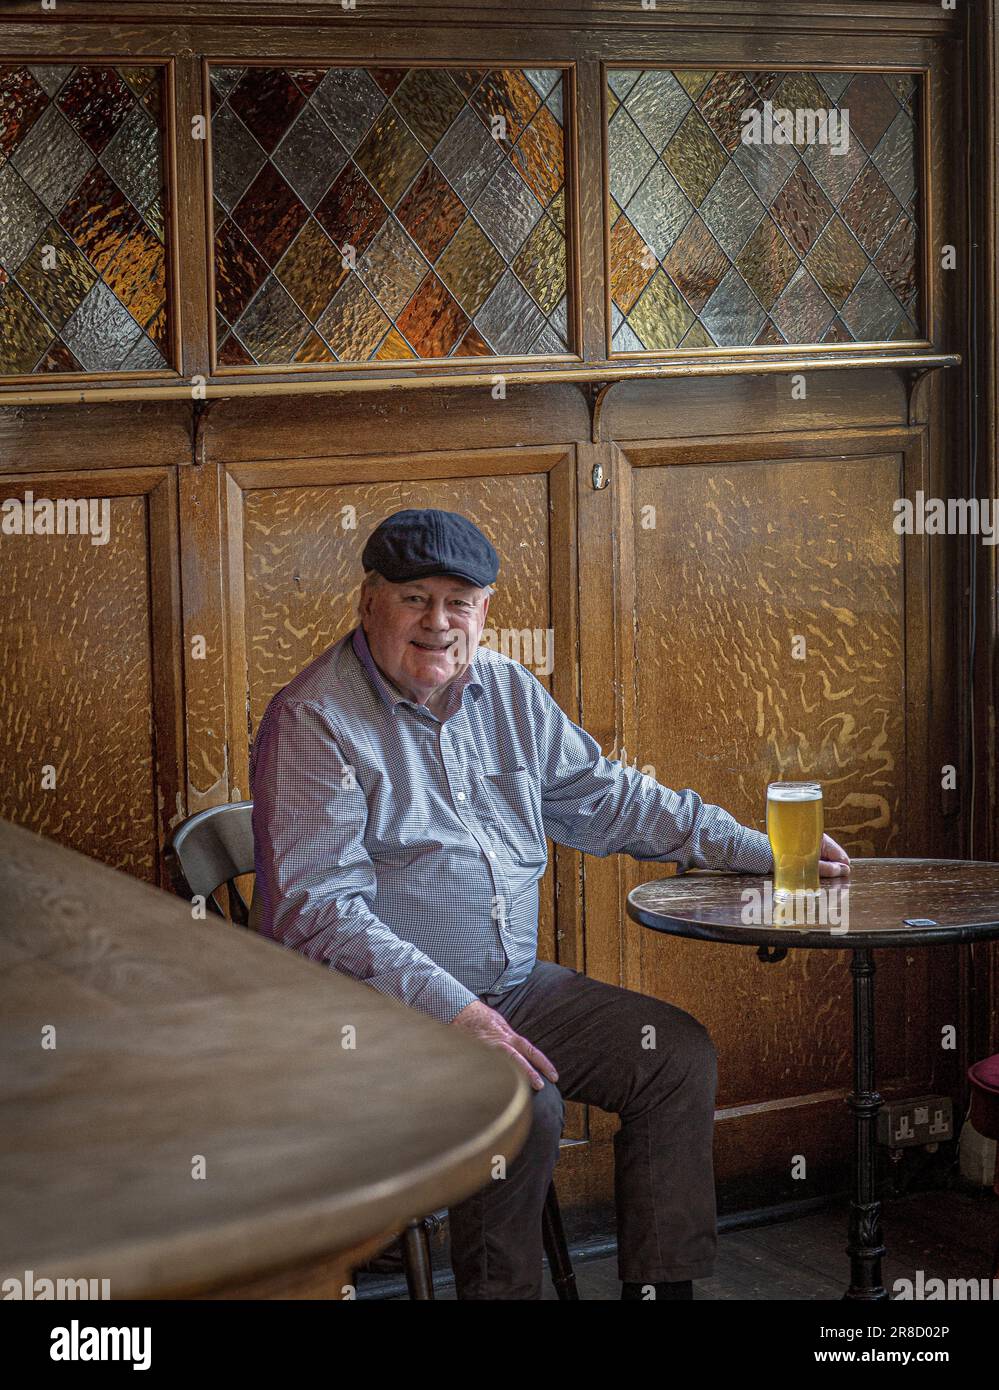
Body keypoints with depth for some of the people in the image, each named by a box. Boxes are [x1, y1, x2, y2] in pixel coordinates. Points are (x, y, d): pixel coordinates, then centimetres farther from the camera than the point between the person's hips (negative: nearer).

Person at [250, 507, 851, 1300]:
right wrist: (453, 1011, -30)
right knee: (525, 1104, -30)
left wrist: (759, 850, 14)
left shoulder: (508, 692, 9)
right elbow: (318, 910, -21)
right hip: (381, 1011, -7)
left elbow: (606, 797, 20)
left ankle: (662, 1286, 5)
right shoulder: (315, 722, -13)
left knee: (680, 1054, -2)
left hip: (512, 988, 8)